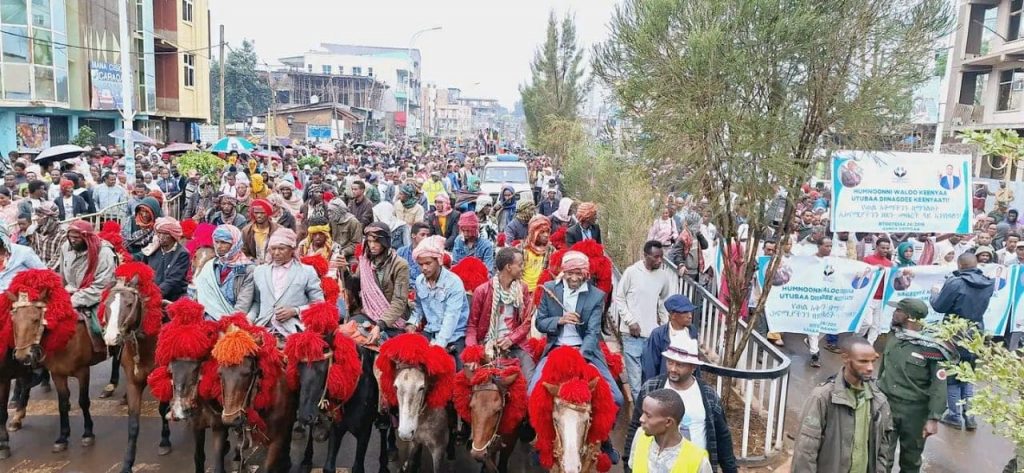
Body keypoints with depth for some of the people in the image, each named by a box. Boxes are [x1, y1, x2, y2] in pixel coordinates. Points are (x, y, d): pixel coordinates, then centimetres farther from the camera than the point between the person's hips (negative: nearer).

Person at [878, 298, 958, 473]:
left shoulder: (930, 348, -15)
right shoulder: (893, 337, 2)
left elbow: (938, 386, -14)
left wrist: (933, 418, -17)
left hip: (914, 412, -4)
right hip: (886, 405, 4)